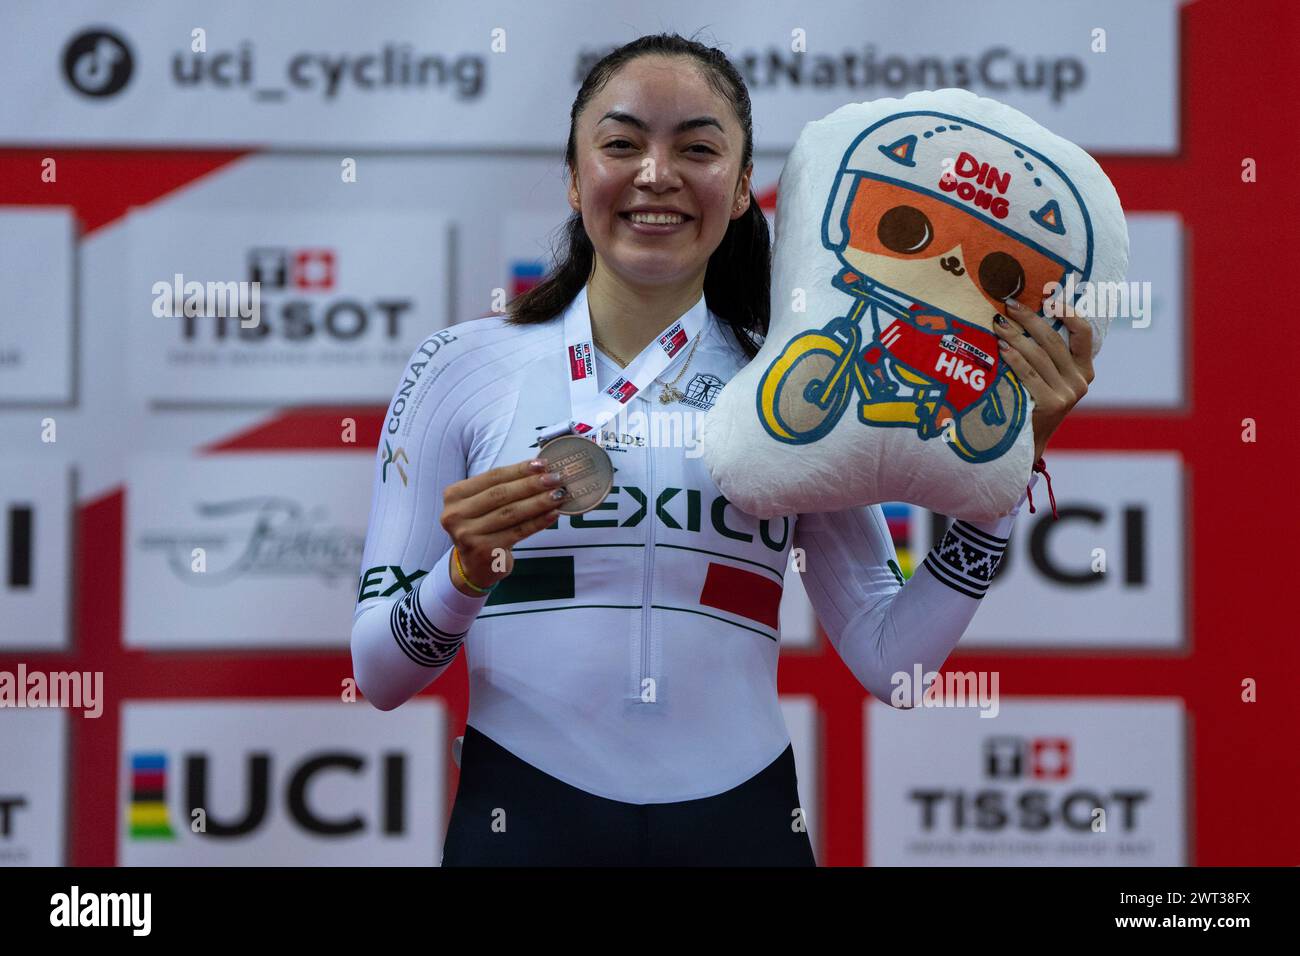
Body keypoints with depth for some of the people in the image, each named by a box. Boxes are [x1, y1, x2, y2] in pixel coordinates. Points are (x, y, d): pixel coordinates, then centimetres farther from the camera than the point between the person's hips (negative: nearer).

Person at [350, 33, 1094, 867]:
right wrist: (468, 572, -19)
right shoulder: (462, 368, -1)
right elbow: (377, 675, -1)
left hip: (741, 825, 2)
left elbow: (892, 659, -1)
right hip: (524, 819, -1)